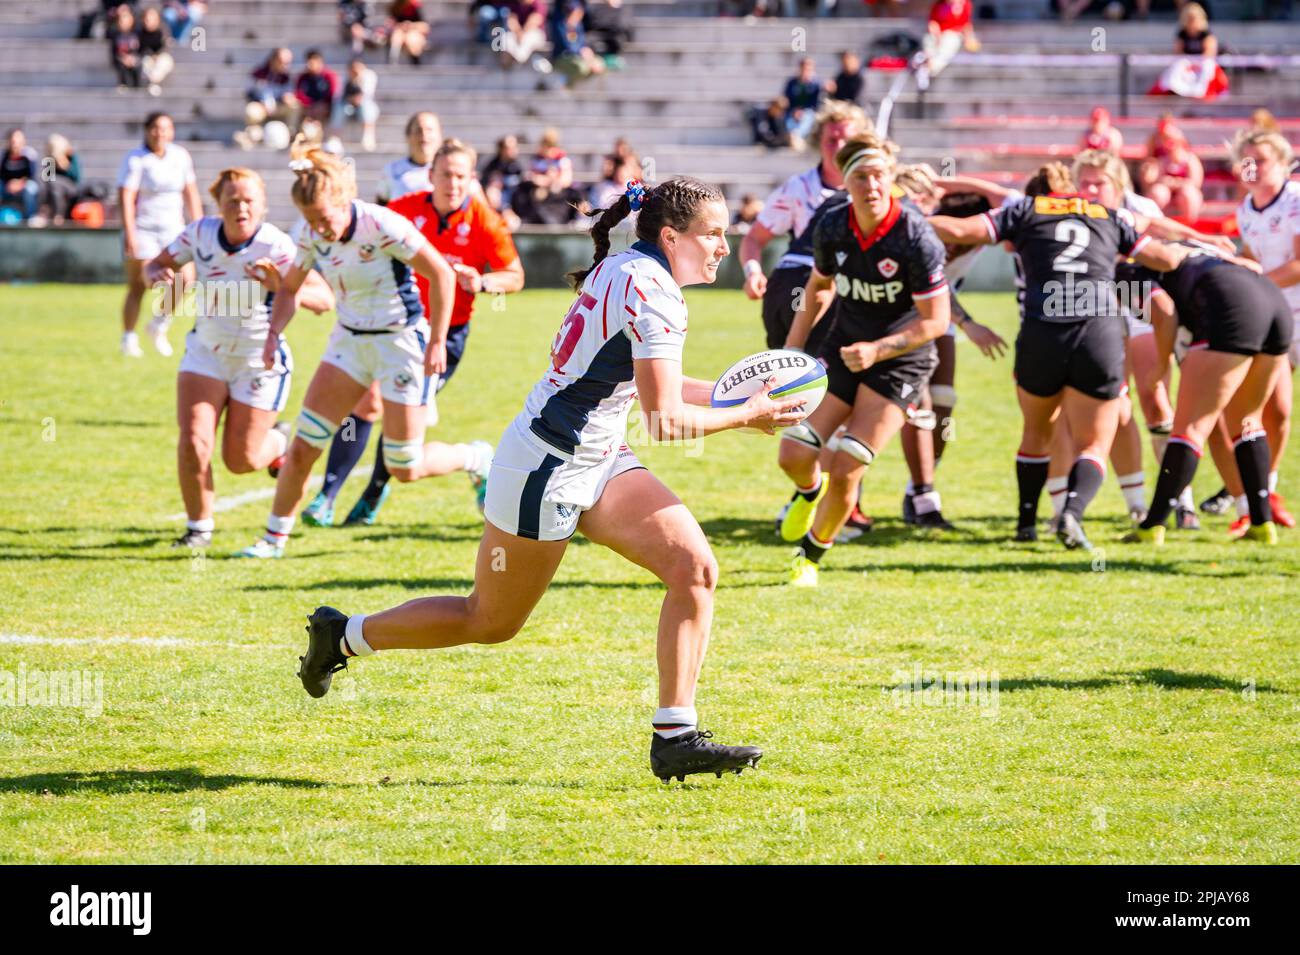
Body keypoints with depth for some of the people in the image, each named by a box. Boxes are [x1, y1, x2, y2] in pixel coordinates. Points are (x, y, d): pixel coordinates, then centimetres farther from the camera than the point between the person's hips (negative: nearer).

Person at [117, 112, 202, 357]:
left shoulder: (180, 156, 8)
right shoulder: (135, 159, -8)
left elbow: (190, 193, 15)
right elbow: (126, 198, -14)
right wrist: (129, 233, -22)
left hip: (173, 227, 4)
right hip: (142, 229, -4)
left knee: (185, 279, -12)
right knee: (138, 288, -1)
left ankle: (160, 325, 9)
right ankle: (128, 337, 15)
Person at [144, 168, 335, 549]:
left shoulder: (276, 247, -22)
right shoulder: (200, 233, -10)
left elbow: (324, 299, -28)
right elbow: (156, 264, 3)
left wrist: (284, 289, -47)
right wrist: (157, 274, -22)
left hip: (260, 360, -3)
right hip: (206, 353, 3)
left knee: (240, 460, 4)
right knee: (193, 443, -14)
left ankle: (280, 441, 39)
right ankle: (199, 527, 6)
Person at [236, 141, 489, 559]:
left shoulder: (381, 226, -25)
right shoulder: (312, 237, -6)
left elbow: (441, 274, -19)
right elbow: (289, 288, 11)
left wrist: (437, 342, -19)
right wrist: (273, 333, -6)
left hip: (401, 342, -6)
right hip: (349, 340, 6)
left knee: (405, 469, -1)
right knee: (303, 446, -4)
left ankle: (476, 460, 27)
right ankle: (274, 537, 8)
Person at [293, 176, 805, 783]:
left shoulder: (624, 268, 8)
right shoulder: (652, 292, -21)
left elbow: (648, 384, 19)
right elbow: (665, 420, -21)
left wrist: (734, 395, 9)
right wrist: (746, 416, -7)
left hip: (596, 460, 9)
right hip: (546, 469, -9)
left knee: (694, 568, -8)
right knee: (491, 622, 8)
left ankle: (676, 738, -8)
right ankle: (343, 636, 29)